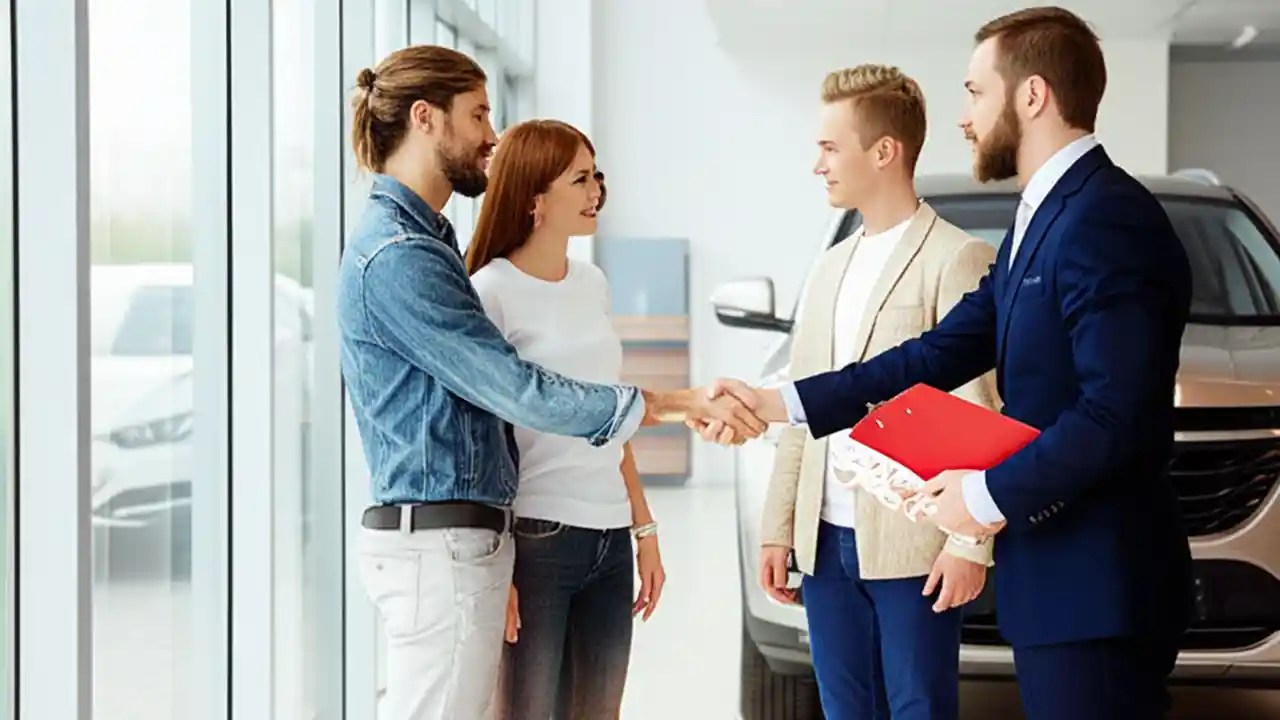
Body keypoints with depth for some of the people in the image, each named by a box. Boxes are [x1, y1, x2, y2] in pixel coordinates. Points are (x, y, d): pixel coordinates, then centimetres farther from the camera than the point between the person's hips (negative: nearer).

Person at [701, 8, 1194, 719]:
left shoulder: (1107, 219, -17)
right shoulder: (1040, 221, 16)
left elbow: (1116, 415, -24)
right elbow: (941, 354, 15)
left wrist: (992, 493, -14)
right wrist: (781, 404, 11)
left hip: (1097, 583, -10)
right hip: (1055, 578, 10)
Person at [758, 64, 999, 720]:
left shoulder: (957, 259, -7)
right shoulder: (832, 268, 16)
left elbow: (976, 410, -12)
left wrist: (970, 541, -16)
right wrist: (778, 529, 12)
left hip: (911, 546, -7)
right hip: (827, 542, 7)